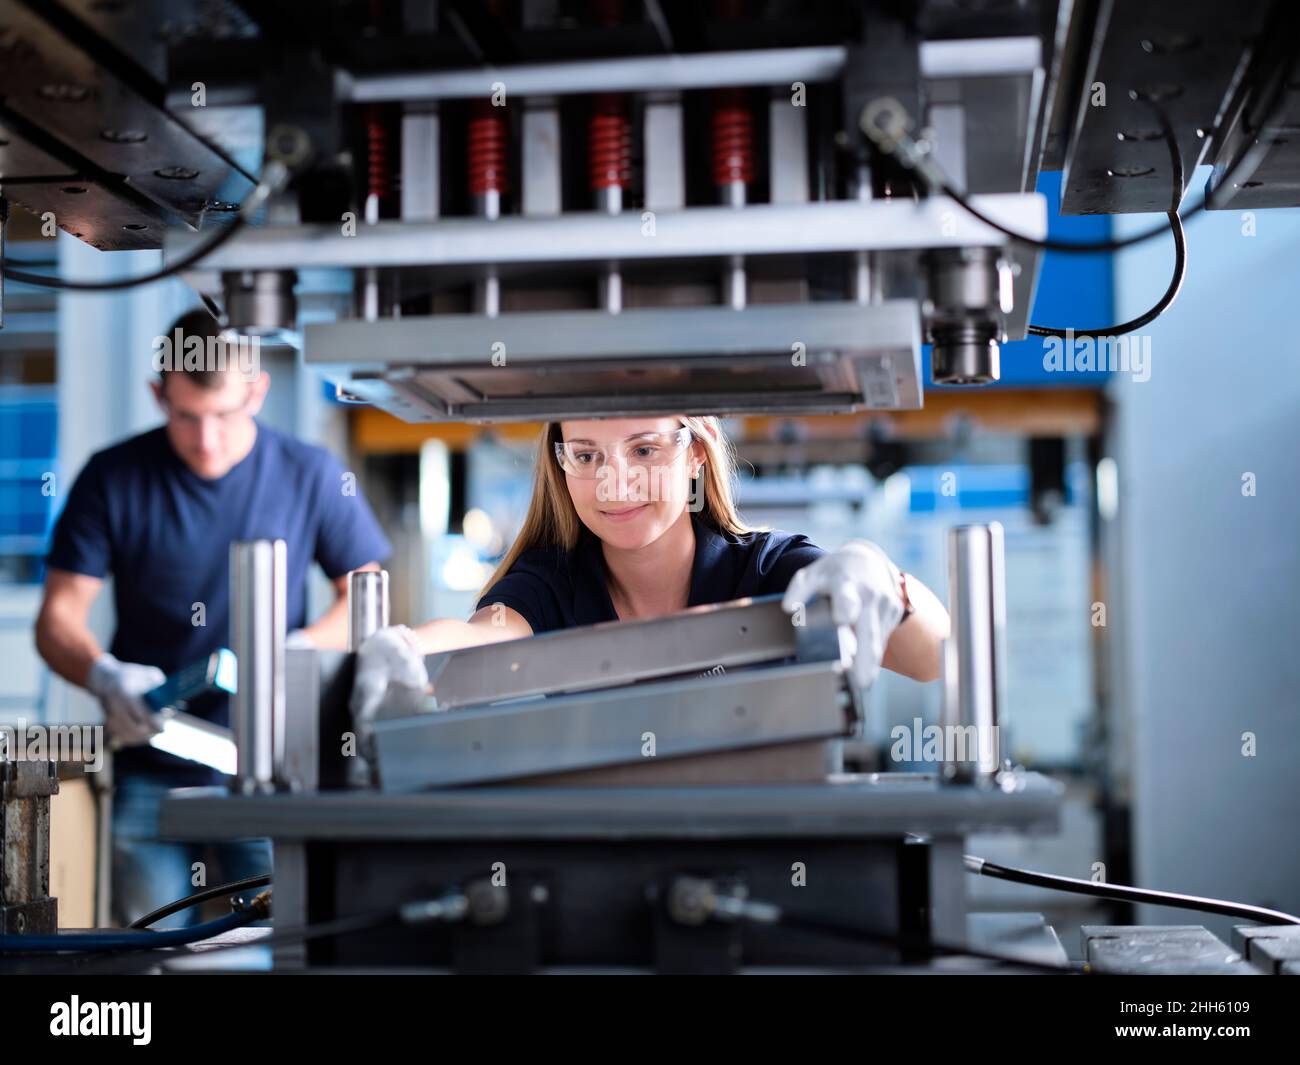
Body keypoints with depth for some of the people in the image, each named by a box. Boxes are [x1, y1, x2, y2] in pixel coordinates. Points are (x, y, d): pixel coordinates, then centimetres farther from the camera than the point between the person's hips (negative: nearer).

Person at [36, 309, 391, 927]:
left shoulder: (310, 475, 1)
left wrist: (298, 651, -15)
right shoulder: (113, 479, 1)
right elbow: (57, 619, 0)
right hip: (148, 769, 0)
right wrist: (104, 676, -21)